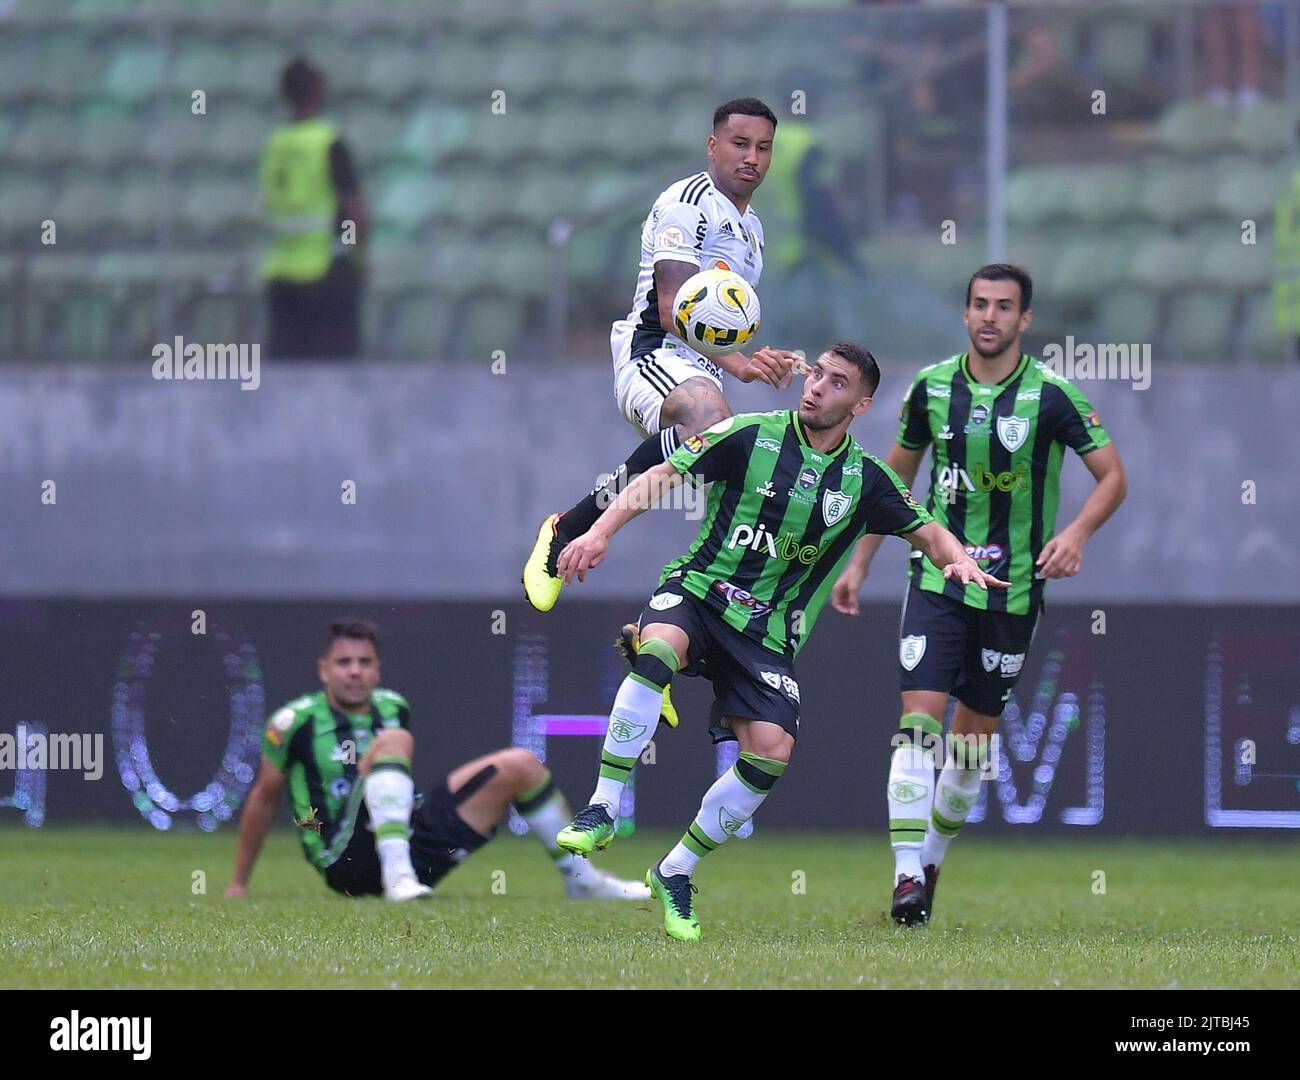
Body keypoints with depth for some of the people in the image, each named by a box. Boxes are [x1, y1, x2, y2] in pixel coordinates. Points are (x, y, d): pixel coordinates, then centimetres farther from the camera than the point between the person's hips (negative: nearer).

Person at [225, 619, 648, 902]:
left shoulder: (393, 708, 13)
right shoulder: (296, 722, -4)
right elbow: (265, 798, 6)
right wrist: (239, 884, 10)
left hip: (415, 845, 7)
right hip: (349, 860, -7)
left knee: (519, 765, 8)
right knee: (393, 740, -31)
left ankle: (581, 879, 20)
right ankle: (398, 876, -45)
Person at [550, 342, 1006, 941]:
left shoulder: (866, 480, 4)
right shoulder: (751, 436, -4)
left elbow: (928, 533, 12)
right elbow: (662, 476, -4)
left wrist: (959, 560, -11)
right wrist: (601, 531, -16)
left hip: (767, 632, 3)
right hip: (697, 592, -3)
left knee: (771, 752, -16)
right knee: (658, 652, -37)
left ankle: (675, 873, 4)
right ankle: (601, 812, -30)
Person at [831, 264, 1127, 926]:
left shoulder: (1050, 394, -8)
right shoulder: (931, 387, 1)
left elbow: (1112, 474, -4)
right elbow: (896, 475, 14)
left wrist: (1077, 532, -23)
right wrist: (858, 563, 12)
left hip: (1013, 588, -1)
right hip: (938, 577, 1)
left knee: (974, 735, 8)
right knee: (920, 717, -14)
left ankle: (932, 858, 28)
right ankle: (907, 876, -17)